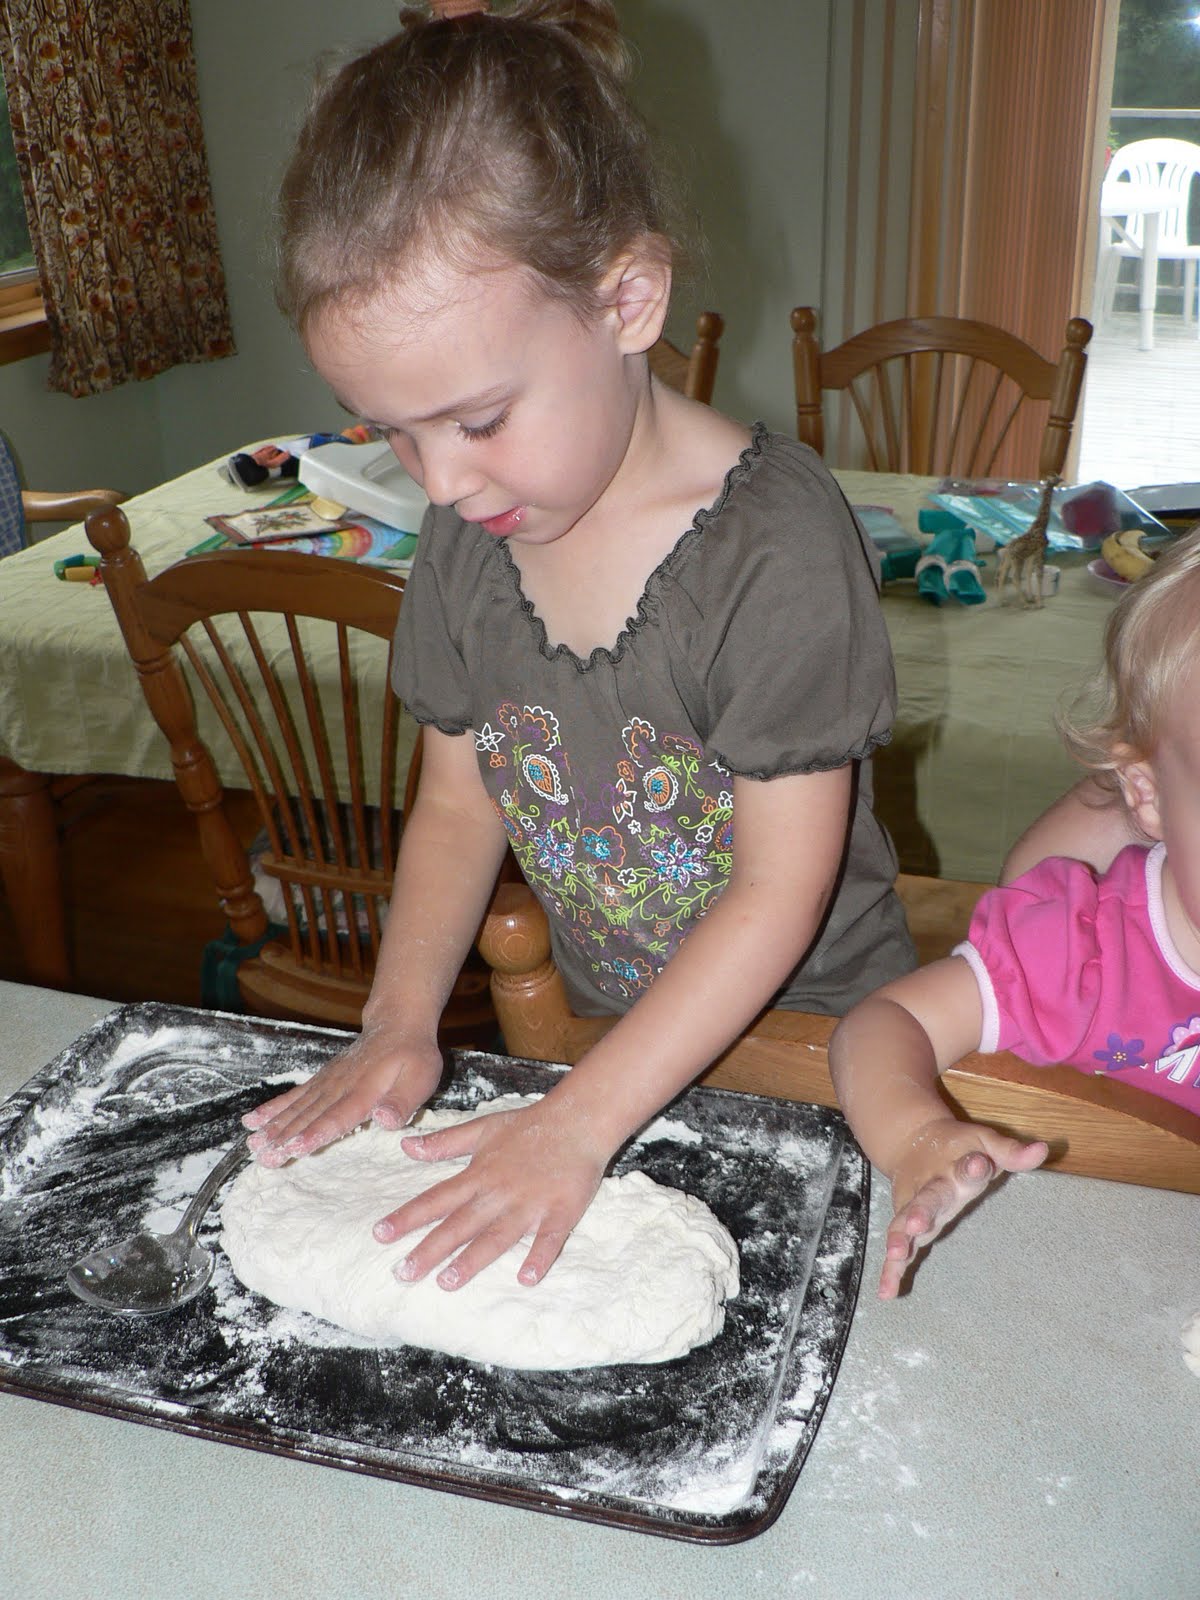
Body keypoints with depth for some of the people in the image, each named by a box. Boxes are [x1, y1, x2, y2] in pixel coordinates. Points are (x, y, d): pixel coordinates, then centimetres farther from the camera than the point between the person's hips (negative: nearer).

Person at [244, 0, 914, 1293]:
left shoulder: (776, 540, -26)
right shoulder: (466, 539, -7)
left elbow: (780, 891, -24)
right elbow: (460, 800, 3)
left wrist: (577, 1124, -25)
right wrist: (398, 1026, -9)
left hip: (806, 1031, -4)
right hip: (609, 1030, 5)